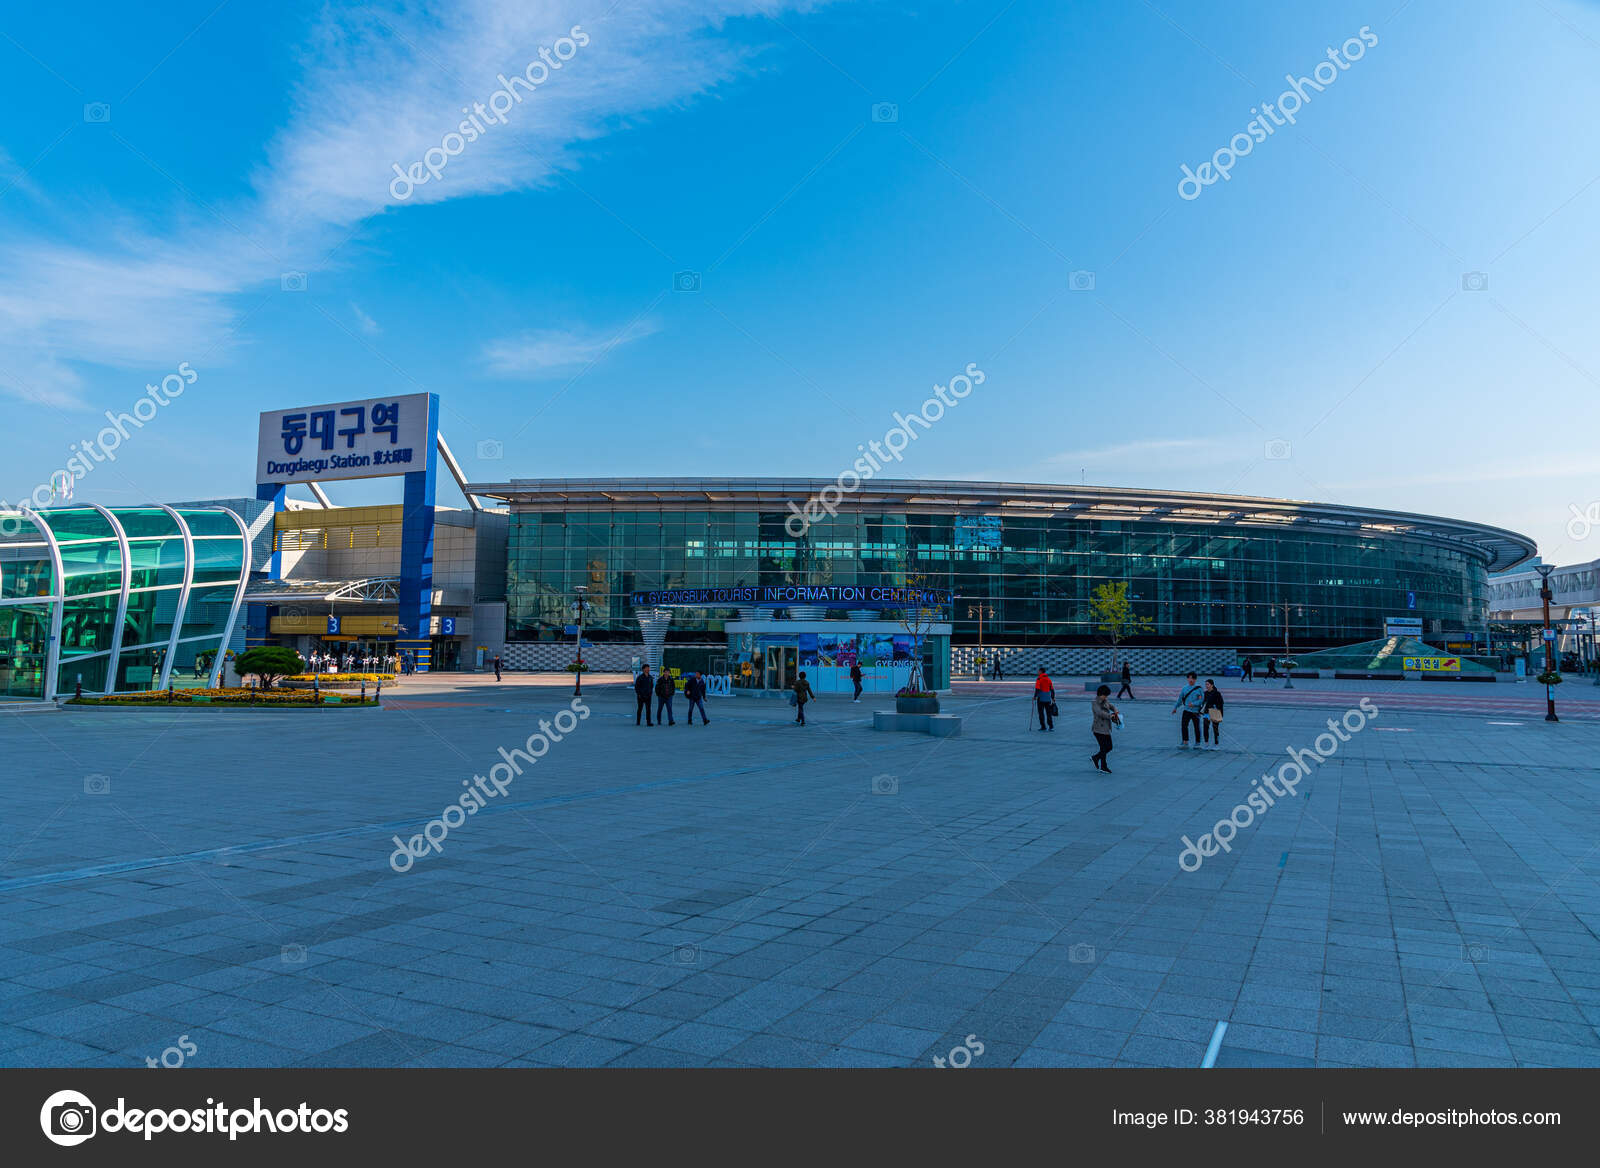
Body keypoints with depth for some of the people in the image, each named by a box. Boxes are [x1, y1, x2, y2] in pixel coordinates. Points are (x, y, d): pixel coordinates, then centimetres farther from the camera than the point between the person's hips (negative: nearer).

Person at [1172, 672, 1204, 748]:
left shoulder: (1199, 689, -2)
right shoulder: (1184, 688, 10)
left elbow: (1202, 699, -8)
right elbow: (1180, 699, 18)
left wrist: (1193, 704, -20)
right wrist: (1175, 707, 17)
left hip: (1196, 711, -3)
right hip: (1187, 710, 3)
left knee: (1197, 727, 5)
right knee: (1184, 725, -10)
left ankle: (1197, 742, 18)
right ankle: (1185, 742, -5)